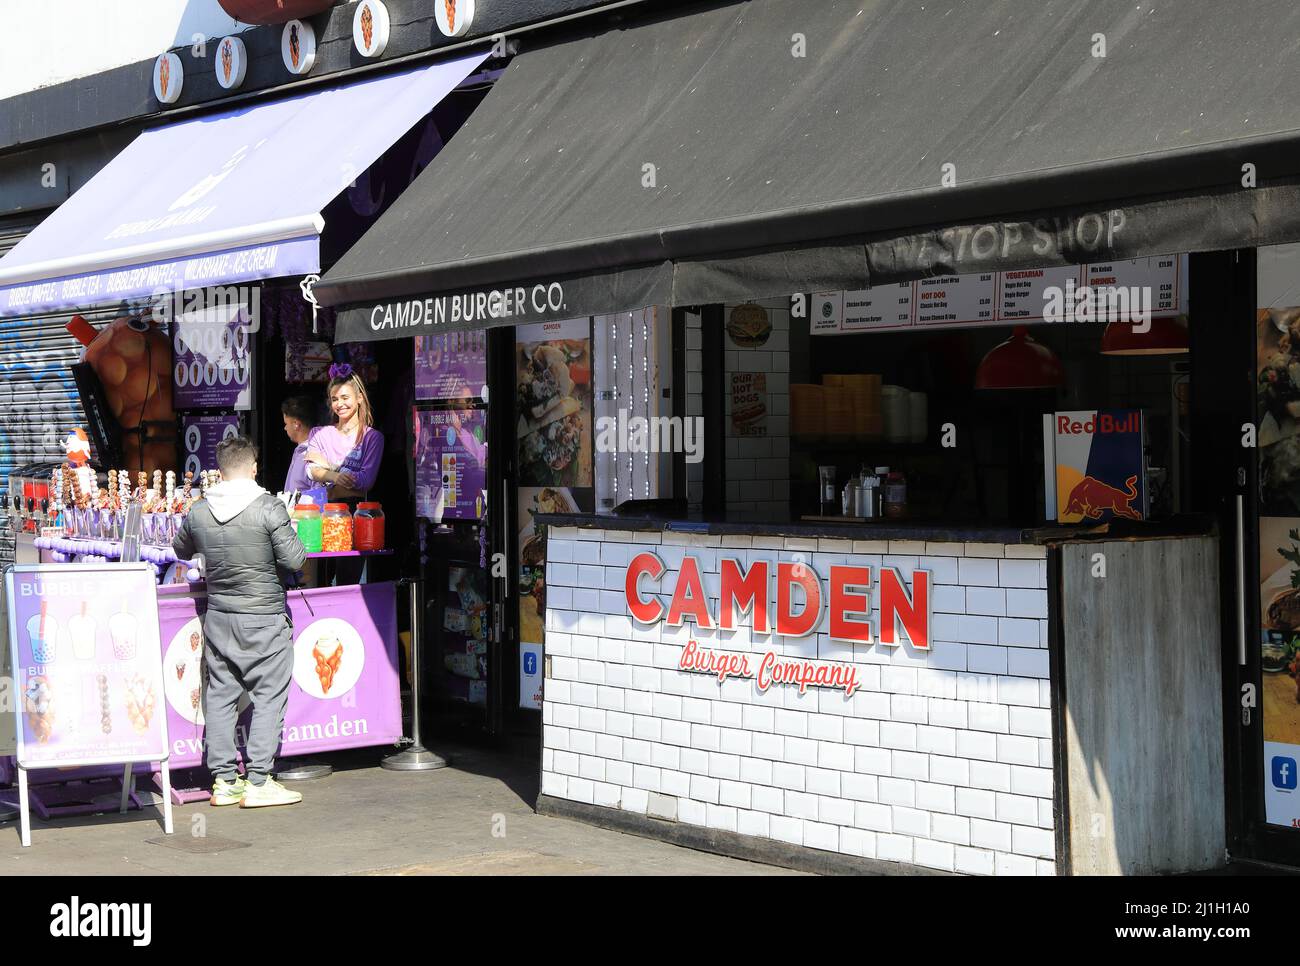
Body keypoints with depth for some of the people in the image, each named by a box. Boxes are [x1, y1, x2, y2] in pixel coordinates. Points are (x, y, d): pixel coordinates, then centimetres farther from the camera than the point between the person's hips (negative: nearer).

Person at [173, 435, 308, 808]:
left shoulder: (199, 512, 0)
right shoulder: (268, 508, -15)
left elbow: (180, 551, 17)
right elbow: (294, 560, -14)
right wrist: (292, 537, 6)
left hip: (218, 617, 5)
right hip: (263, 619, -5)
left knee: (220, 696, 11)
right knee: (268, 697, 2)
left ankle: (223, 780, 15)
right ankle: (258, 782, 0)